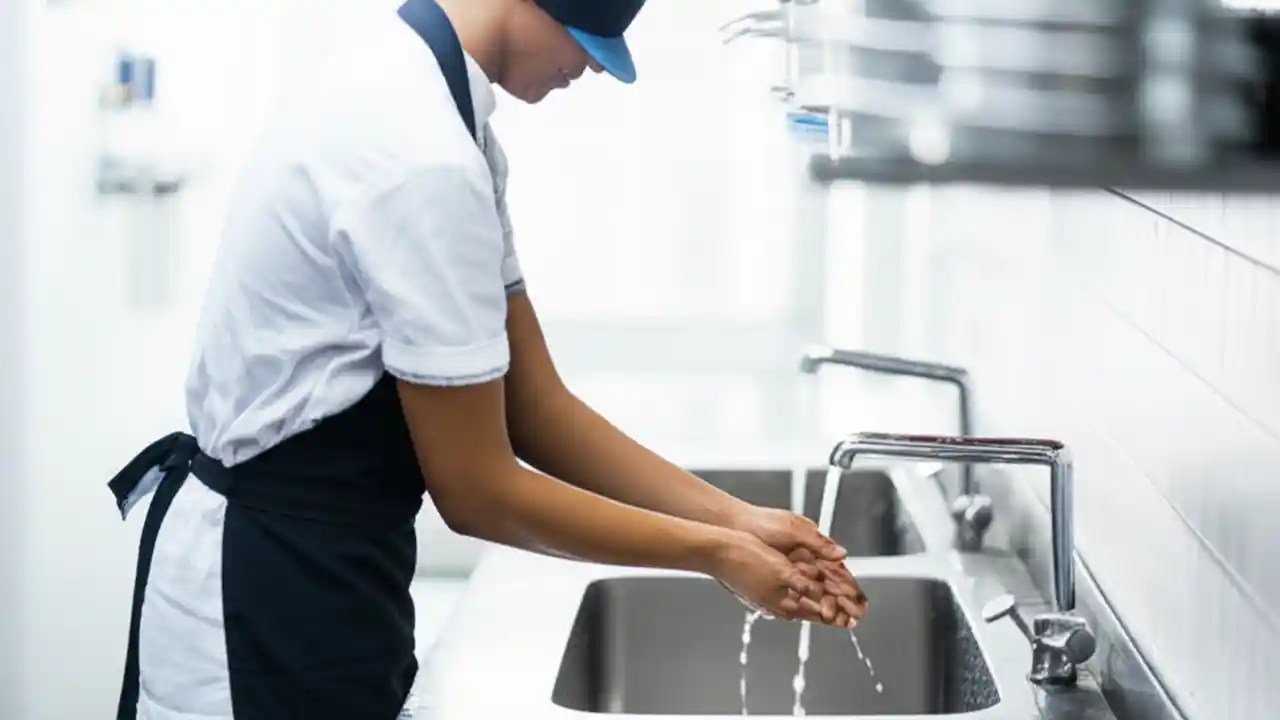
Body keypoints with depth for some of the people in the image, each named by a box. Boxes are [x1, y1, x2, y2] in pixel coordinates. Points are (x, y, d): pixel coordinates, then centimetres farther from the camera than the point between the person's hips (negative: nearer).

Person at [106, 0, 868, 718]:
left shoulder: (428, 111, 6)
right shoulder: (421, 159, -25)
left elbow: (535, 408, 7)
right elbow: (477, 492, -19)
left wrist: (734, 519, 0)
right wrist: (712, 551, -9)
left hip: (312, 571, 10)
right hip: (268, 591, -9)